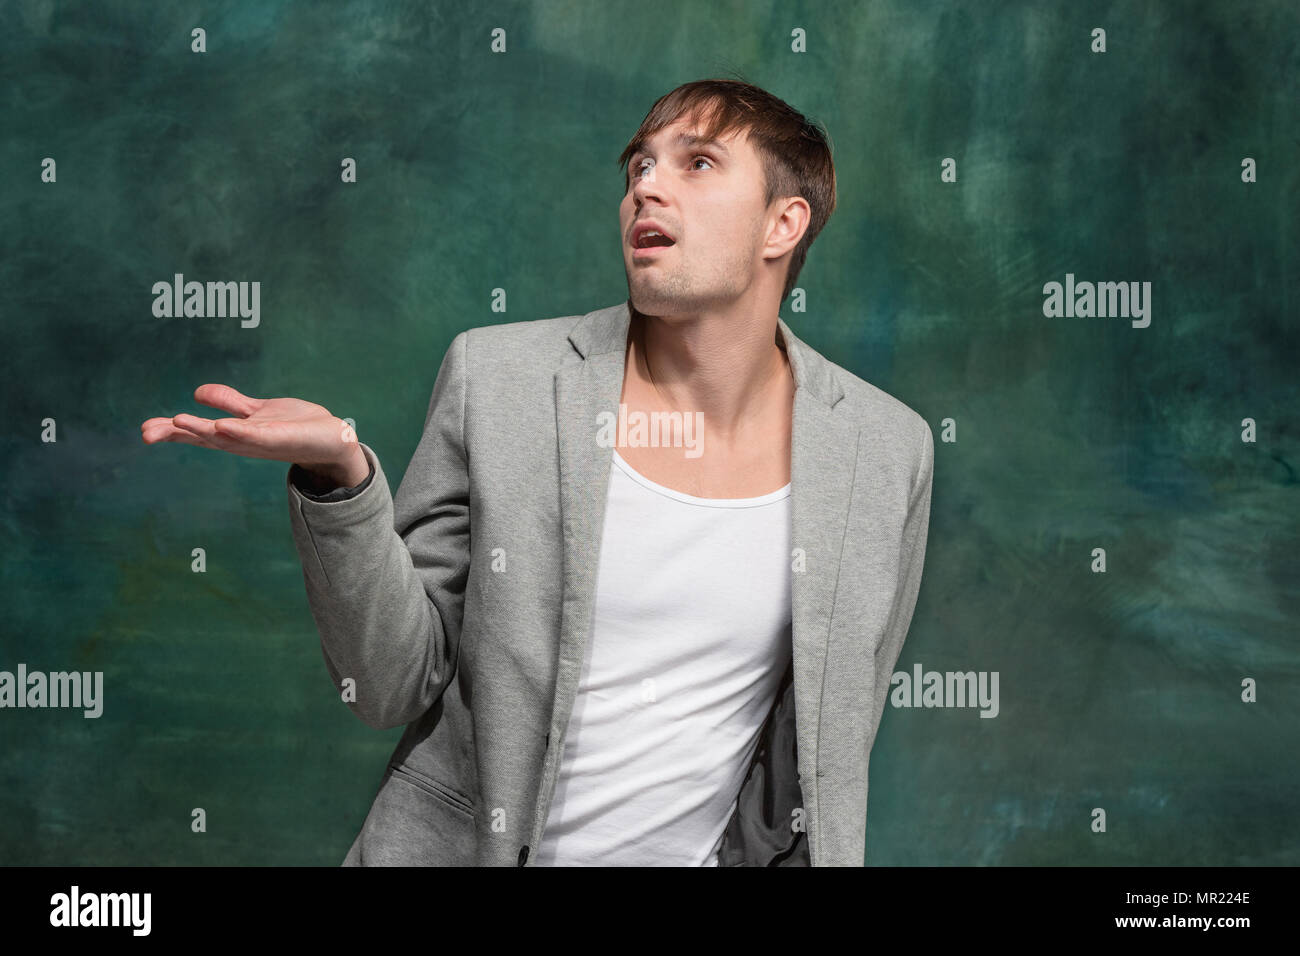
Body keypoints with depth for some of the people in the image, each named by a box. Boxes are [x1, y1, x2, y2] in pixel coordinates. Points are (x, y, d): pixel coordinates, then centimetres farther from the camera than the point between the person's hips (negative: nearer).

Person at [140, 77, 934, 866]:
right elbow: (395, 687, -10)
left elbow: (835, 739, 4)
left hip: (689, 852, 1)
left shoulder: (889, 451, -7)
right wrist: (340, 474, -23)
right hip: (459, 842, 0)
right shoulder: (494, 379, -10)